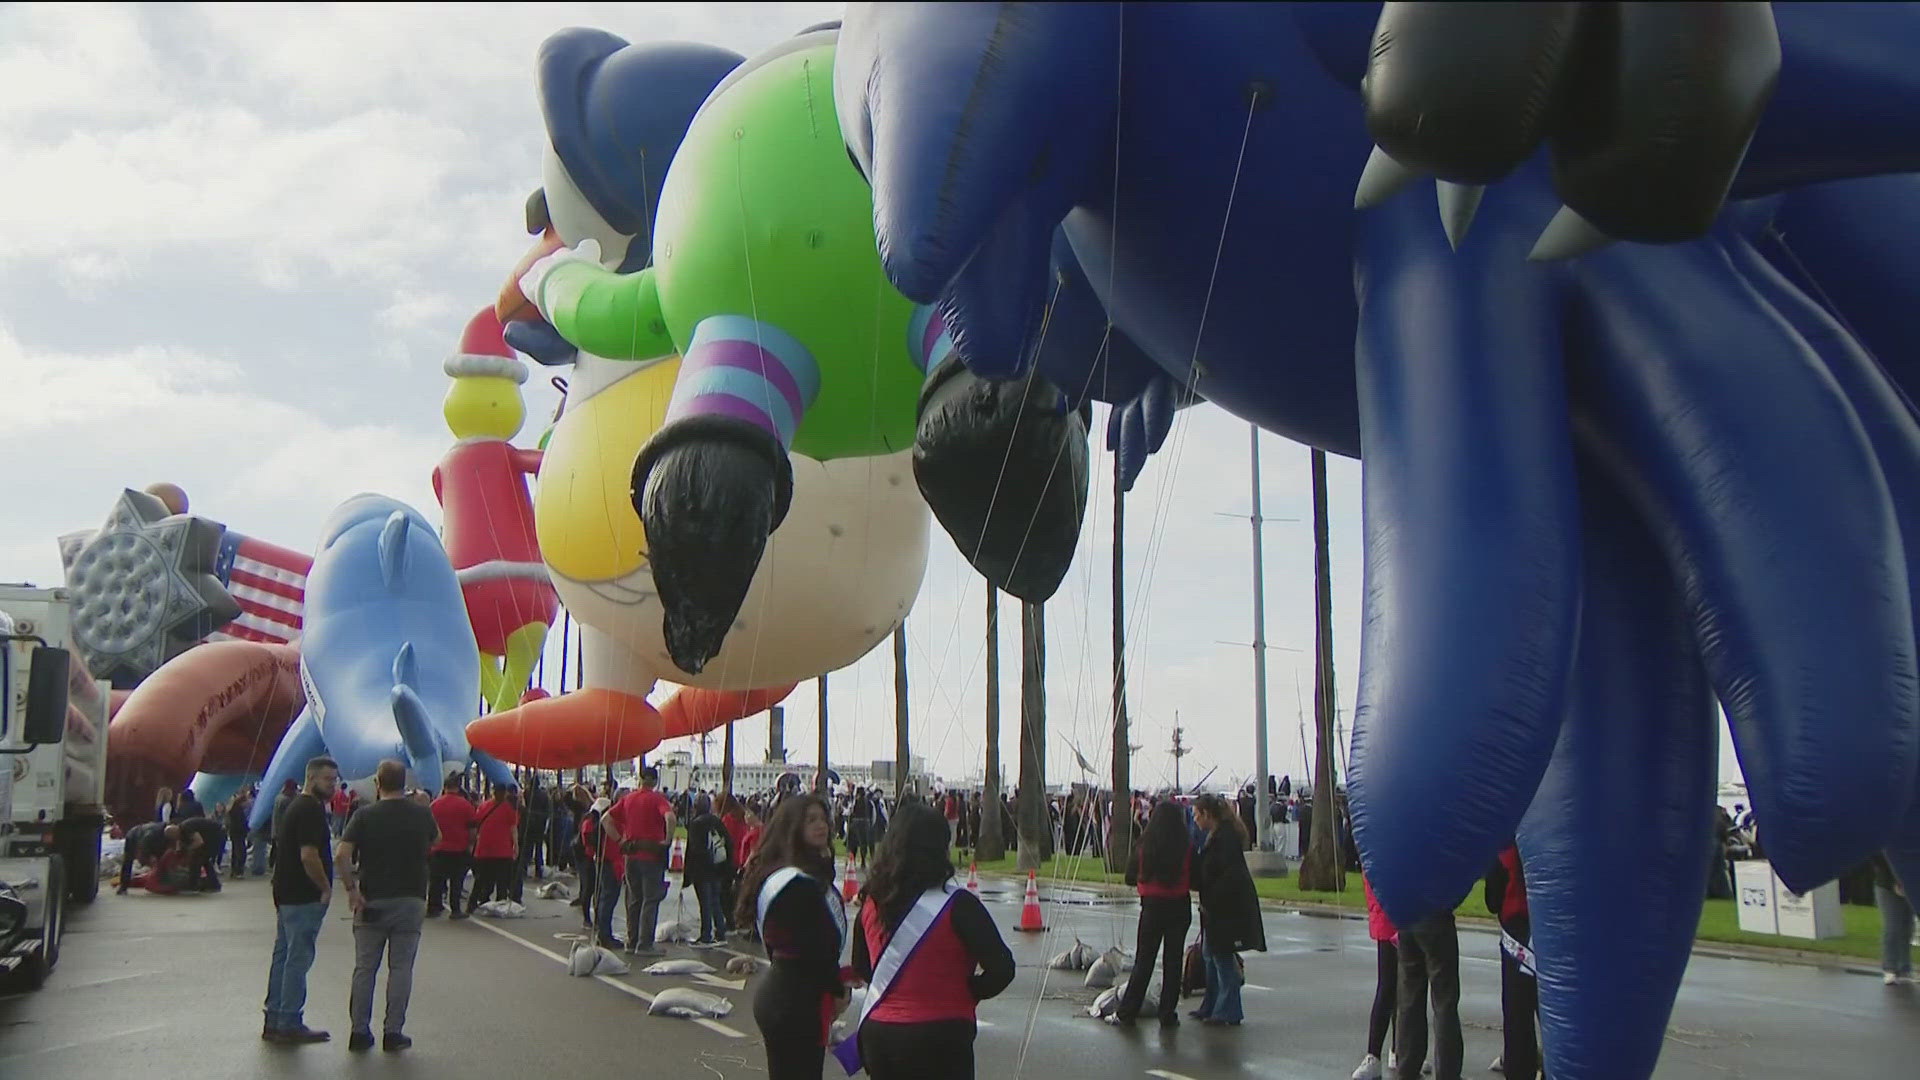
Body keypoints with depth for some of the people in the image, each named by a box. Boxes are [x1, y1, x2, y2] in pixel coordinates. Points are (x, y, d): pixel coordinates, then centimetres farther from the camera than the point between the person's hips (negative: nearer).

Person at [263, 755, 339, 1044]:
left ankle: (274, 1020, 20)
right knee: (298, 958, -5)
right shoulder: (311, 809, -17)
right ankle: (289, 1024, 0)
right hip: (304, 897, -10)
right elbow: (309, 856, -25)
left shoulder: (295, 805, 15)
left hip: (286, 893, 10)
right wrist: (326, 888, -12)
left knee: (284, 955, 14)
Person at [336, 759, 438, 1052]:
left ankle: (360, 1031, 12)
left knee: (364, 968, 9)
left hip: (372, 900, 0)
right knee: (401, 968, 6)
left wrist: (351, 888, -7)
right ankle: (393, 1032, 6)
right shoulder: (421, 814, 0)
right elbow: (436, 841, 20)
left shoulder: (365, 815, -6)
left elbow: (342, 855, -16)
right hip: (411, 899, 1)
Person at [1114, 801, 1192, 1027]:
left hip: (1152, 907, 1)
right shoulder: (1187, 849, -9)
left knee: (1143, 960, 9)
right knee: (1172, 961, 9)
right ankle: (1168, 1015, 11)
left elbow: (1130, 878, 0)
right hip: (1179, 908, 0)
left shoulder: (1144, 847, -7)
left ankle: (1126, 1013, 10)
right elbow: (1195, 882, -4)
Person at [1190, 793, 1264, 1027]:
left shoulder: (1226, 836, -18)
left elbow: (1228, 875, -23)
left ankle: (1228, 1012, 1)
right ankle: (1211, 1007, 24)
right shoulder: (1217, 835, 14)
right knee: (1210, 954, 15)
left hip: (1229, 906, -10)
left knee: (1223, 956, -5)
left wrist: (1209, 902, -19)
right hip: (1220, 906, 10)